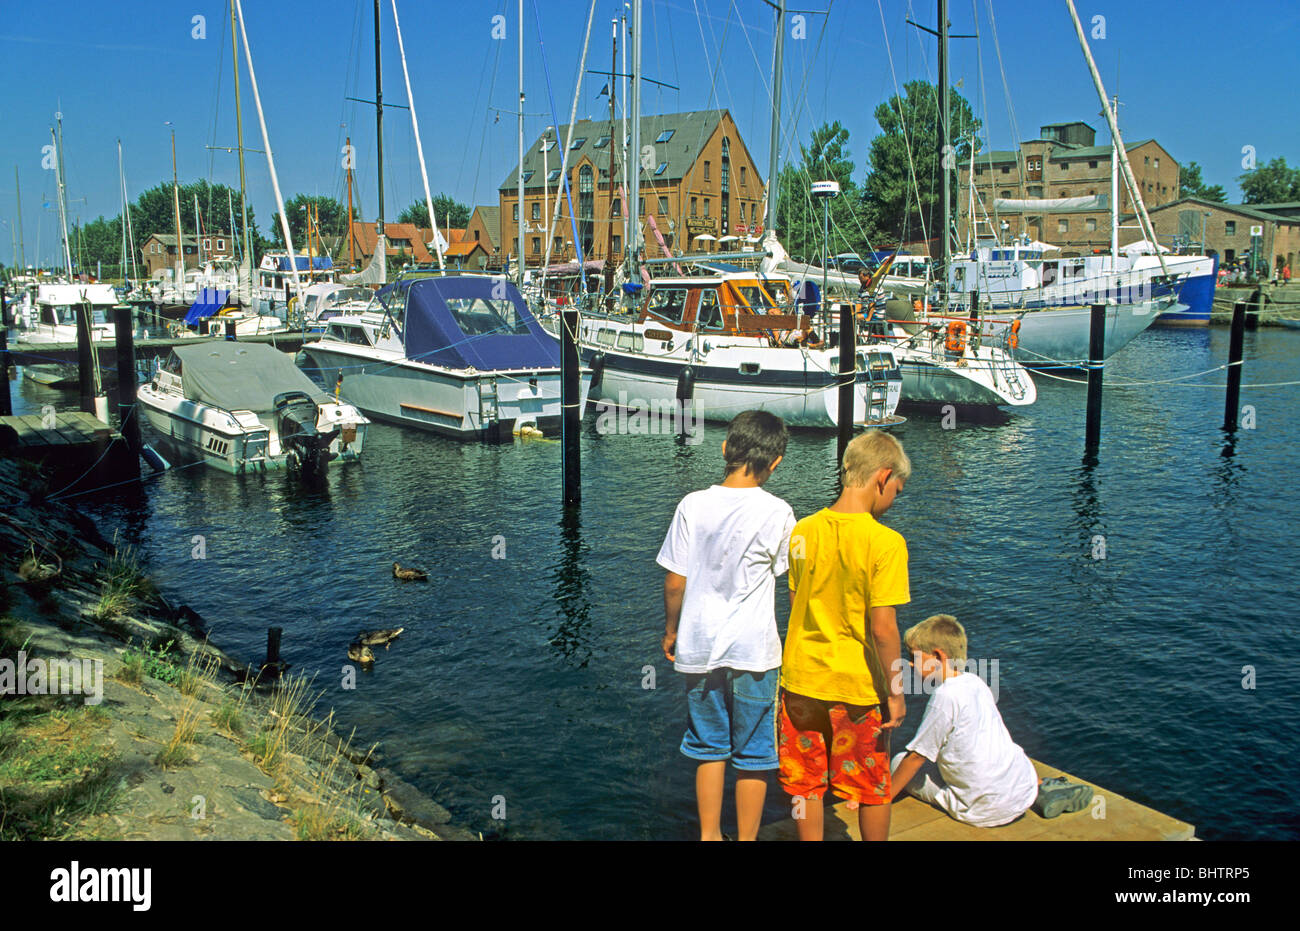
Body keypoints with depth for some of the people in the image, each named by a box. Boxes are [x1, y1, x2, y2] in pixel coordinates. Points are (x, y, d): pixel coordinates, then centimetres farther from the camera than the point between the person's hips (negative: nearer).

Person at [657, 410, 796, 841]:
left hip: (700, 648, 3)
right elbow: (785, 569, 4)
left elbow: (674, 582, -3)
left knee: (709, 749, 17)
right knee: (754, 756, 11)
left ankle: (709, 836, 26)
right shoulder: (777, 513, -11)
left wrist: (670, 631, 11)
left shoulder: (693, 505, -6)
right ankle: (746, 839, 20)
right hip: (753, 651, -2)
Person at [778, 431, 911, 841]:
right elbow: (883, 628, -20)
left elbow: (795, 605, 6)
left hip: (801, 680, 4)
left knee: (807, 786, 18)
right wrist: (896, 692, -9)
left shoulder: (803, 531, -2)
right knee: (873, 790, 17)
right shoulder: (885, 542, -18)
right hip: (858, 685, -4)